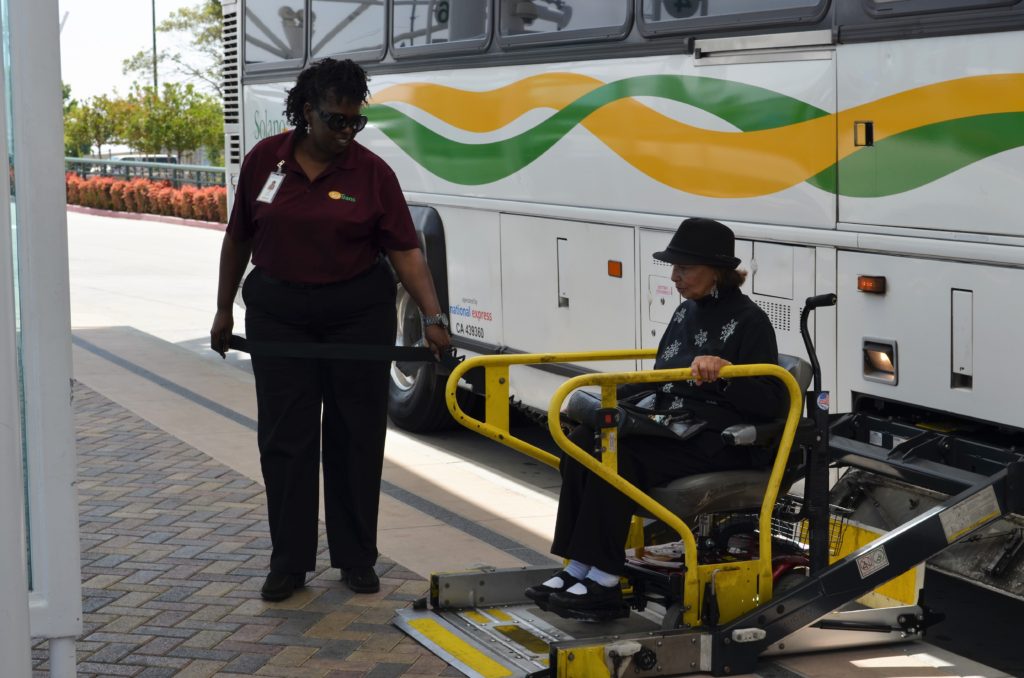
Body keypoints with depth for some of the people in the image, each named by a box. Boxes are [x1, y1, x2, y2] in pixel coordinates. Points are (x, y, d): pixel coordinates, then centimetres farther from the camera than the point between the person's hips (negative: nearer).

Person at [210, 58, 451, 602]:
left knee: (355, 436, 5)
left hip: (359, 314, -1)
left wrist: (433, 317, -21)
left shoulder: (372, 173, -7)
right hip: (278, 314, 1)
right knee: (285, 437, 2)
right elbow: (239, 238, 7)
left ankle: (356, 559, 16)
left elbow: (405, 250, -9)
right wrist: (224, 310, 10)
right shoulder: (265, 159, -2)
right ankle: (289, 562, 11)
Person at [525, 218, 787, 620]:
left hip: (720, 442, -8)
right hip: (673, 428, 8)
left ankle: (604, 583, -23)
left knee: (616, 459, -28)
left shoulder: (749, 321, -8)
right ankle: (578, 570, -17)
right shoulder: (687, 312, 16)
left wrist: (724, 372, -30)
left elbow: (771, 404, -15)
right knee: (583, 442, -15)